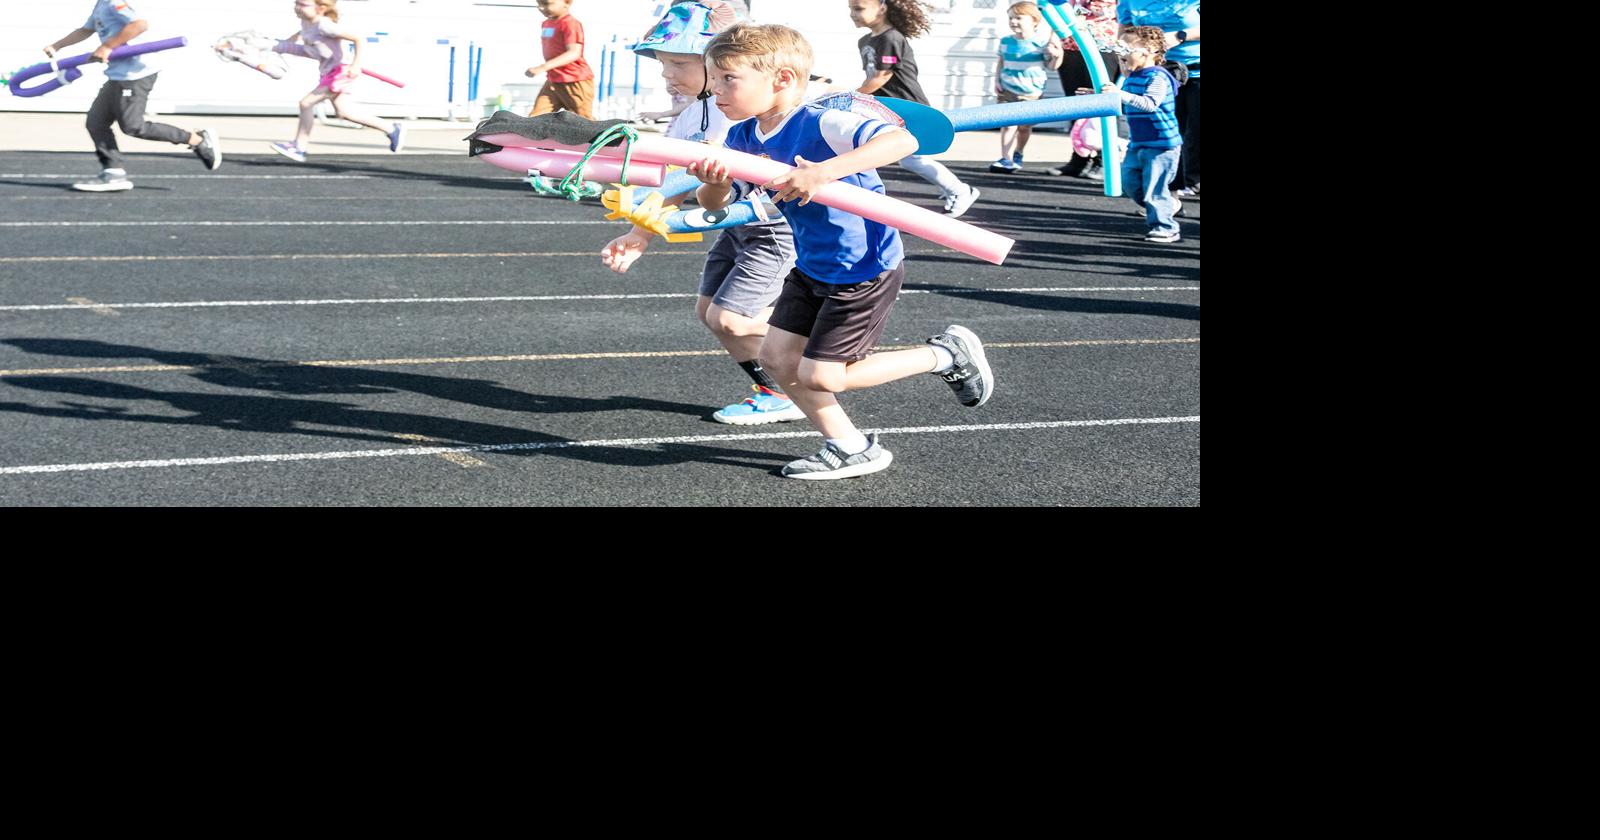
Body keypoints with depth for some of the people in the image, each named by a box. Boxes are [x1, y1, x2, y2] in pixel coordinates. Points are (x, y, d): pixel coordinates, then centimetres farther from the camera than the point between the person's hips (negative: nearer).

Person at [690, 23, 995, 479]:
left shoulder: (821, 124, -28)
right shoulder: (743, 138, -3)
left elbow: (903, 139, -40)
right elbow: (718, 202, 0)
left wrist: (825, 171, -51)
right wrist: (712, 182, -25)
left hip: (865, 269, -9)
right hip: (811, 267, 9)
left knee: (818, 376, -5)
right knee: (777, 359, 8)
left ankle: (947, 354, 9)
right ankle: (851, 449, 21)